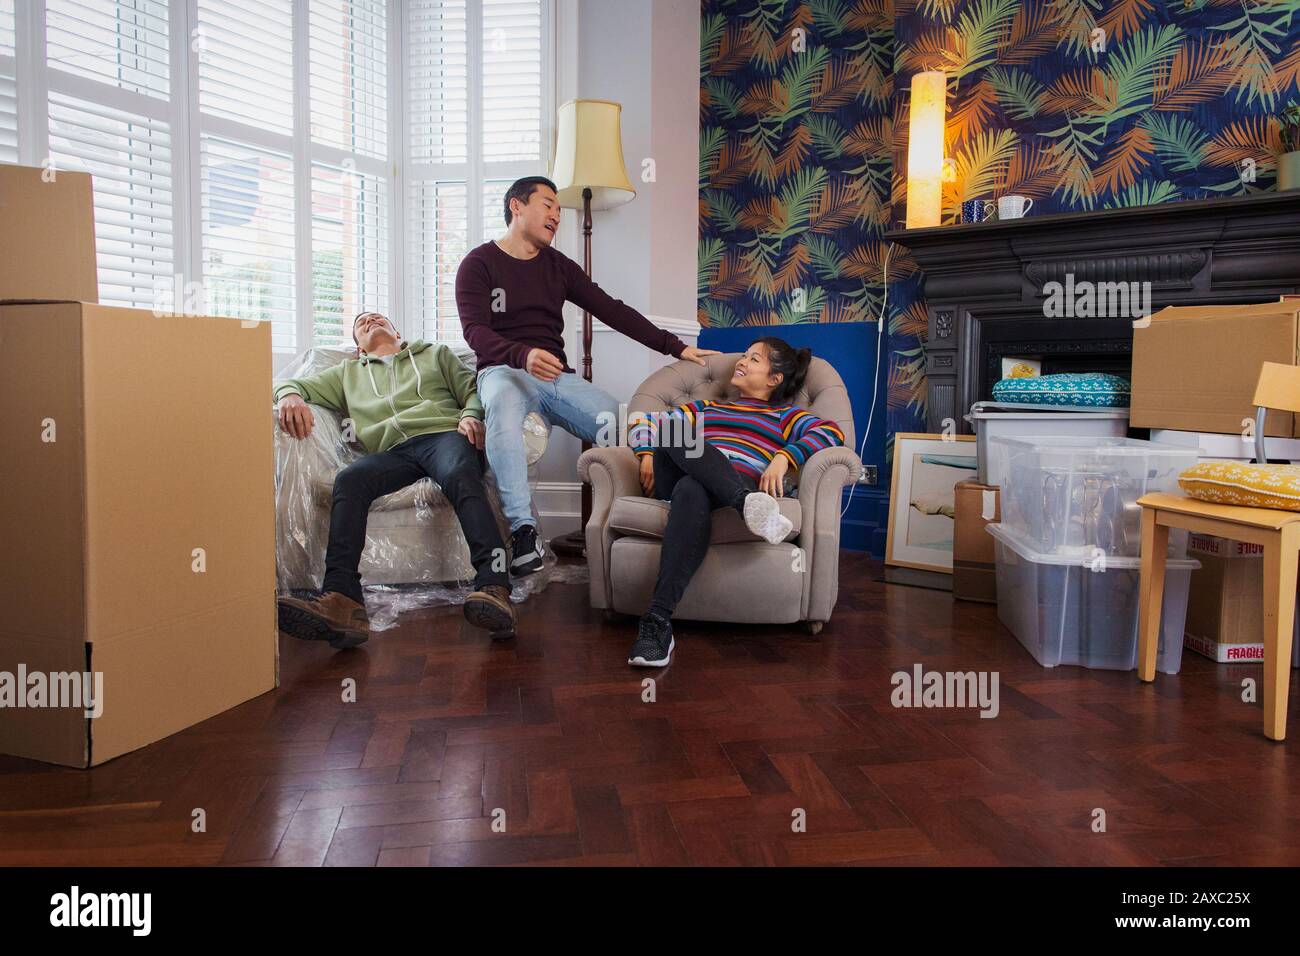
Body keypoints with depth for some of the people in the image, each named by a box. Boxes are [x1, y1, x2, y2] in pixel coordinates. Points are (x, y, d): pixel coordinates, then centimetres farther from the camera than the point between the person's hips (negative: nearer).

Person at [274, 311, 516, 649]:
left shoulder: (435, 353, 34)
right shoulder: (348, 372, 39)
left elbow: (473, 390, 22)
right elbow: (298, 384, 30)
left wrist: (471, 415, -3)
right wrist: (290, 395, 3)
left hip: (444, 433, -2)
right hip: (392, 450, 2)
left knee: (459, 475, -38)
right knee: (348, 479, -32)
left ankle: (493, 587, -55)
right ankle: (342, 602, -49)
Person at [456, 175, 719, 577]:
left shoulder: (558, 266, 19)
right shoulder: (479, 264, 5)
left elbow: (612, 310, 14)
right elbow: (475, 330, -9)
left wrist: (676, 347, 6)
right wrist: (524, 355, -30)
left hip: (557, 375, 5)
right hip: (504, 370, -5)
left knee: (619, 420, -21)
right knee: (501, 404, -40)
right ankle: (523, 529, -43)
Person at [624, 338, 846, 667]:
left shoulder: (784, 416, 26)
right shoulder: (706, 409, 39)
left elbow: (832, 432, 5)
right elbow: (642, 422, 33)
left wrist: (782, 459, -13)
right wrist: (647, 456, 9)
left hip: (741, 486, -3)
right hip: (675, 482, 4)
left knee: (692, 490, -40)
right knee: (672, 427, -28)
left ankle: (658, 618, -54)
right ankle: (748, 504, -50)